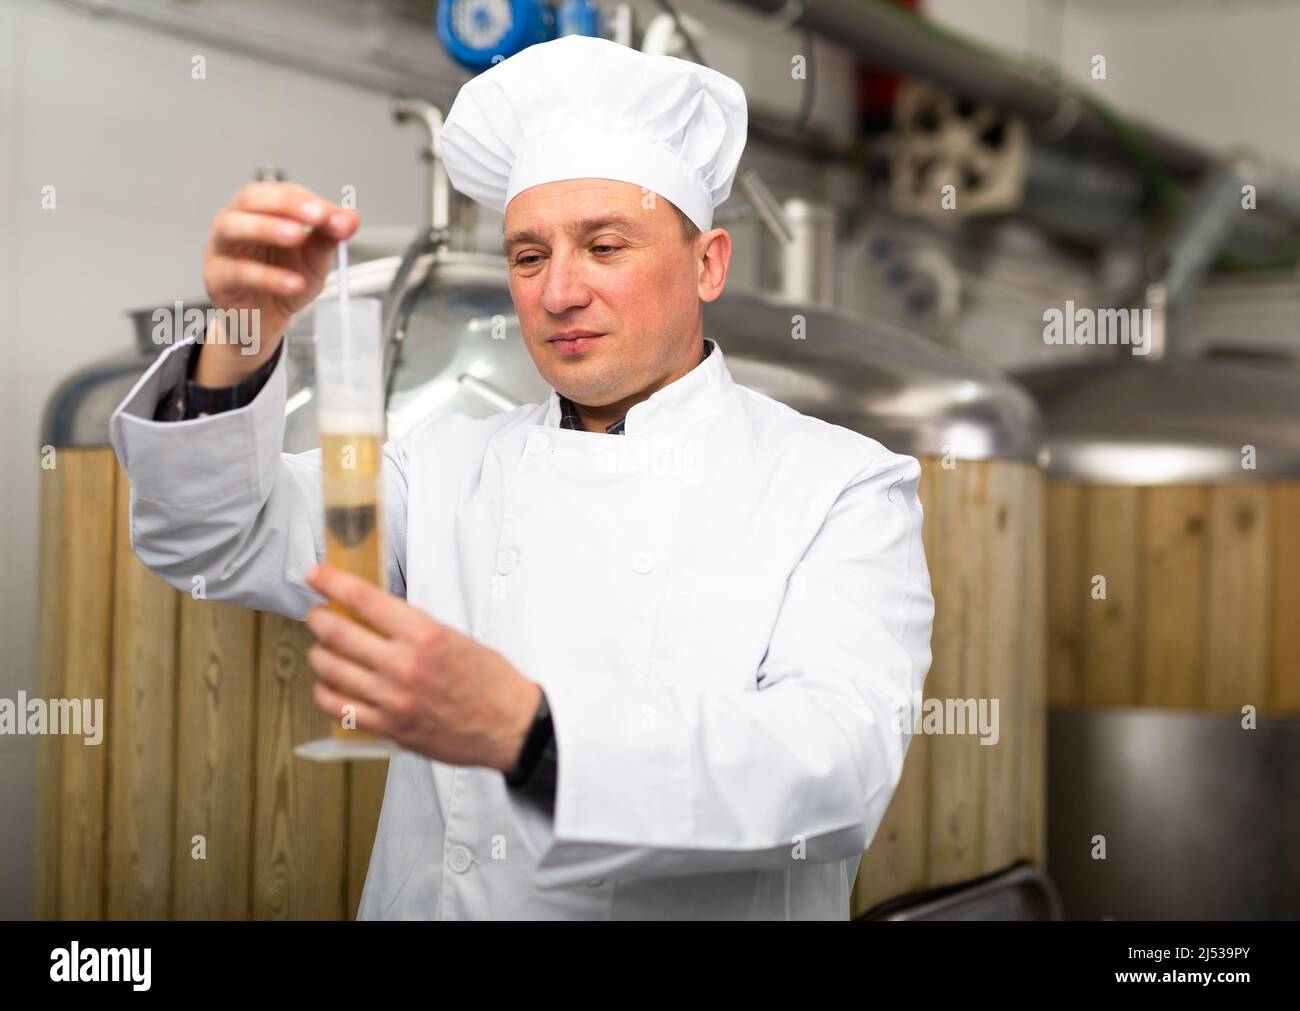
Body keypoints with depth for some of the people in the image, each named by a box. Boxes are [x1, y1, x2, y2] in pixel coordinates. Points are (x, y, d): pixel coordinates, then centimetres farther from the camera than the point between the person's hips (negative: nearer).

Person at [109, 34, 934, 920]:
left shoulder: (842, 488, -3)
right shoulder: (450, 471, 9)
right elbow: (215, 540, 0)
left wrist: (523, 729, -31)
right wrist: (247, 333, -18)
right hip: (433, 903, 3)